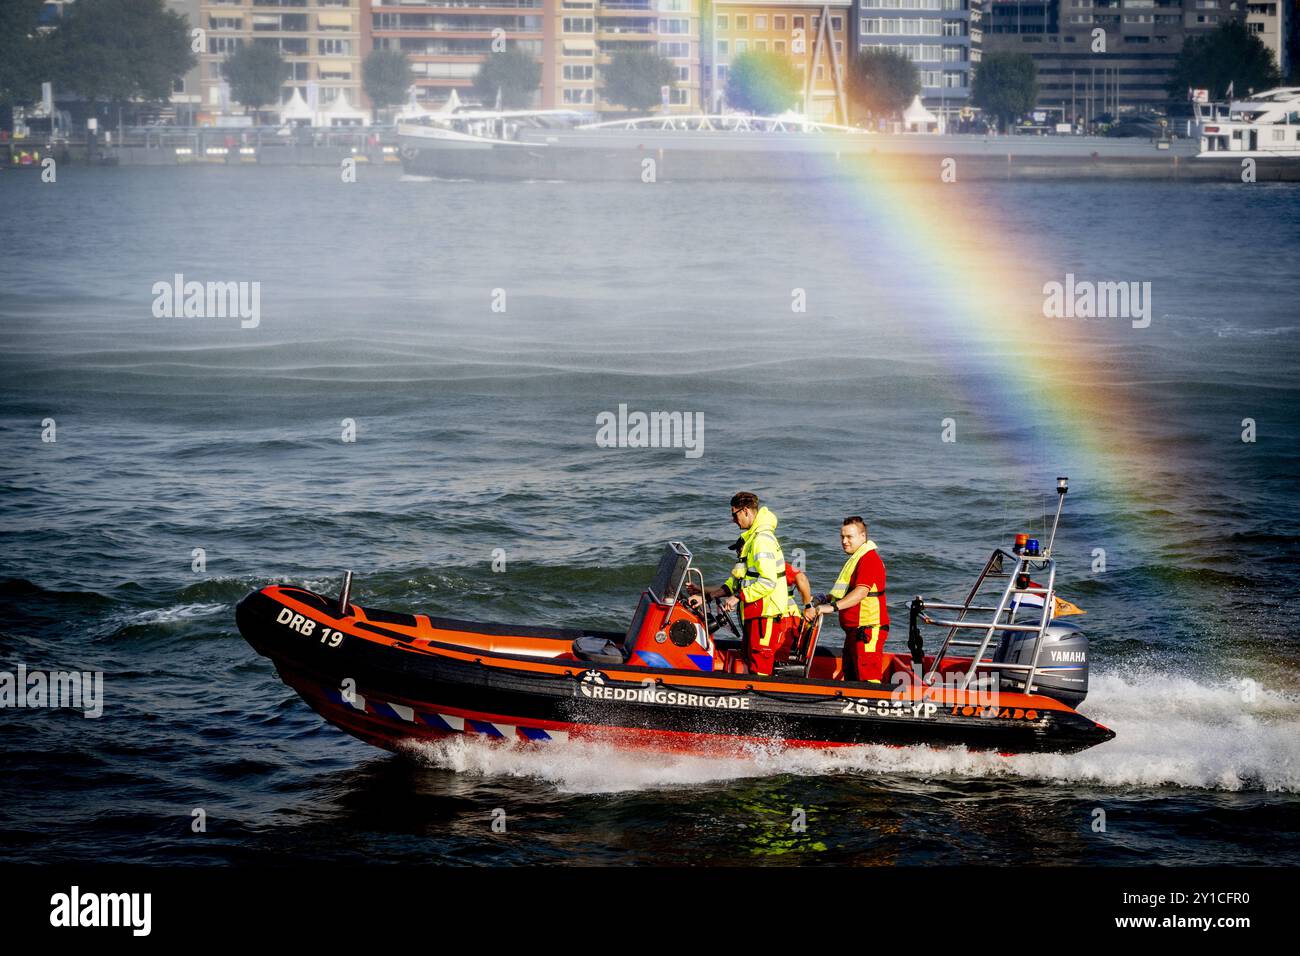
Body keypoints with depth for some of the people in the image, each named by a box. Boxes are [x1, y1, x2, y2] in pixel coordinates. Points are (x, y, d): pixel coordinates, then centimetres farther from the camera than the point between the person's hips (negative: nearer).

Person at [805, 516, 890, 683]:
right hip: (854, 630, 11)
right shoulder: (856, 559, 21)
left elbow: (861, 592, -27)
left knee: (868, 678, -15)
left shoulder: (870, 559, -14)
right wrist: (826, 599, 16)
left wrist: (833, 607, -34)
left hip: (869, 630, -11)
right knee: (851, 678, 14)